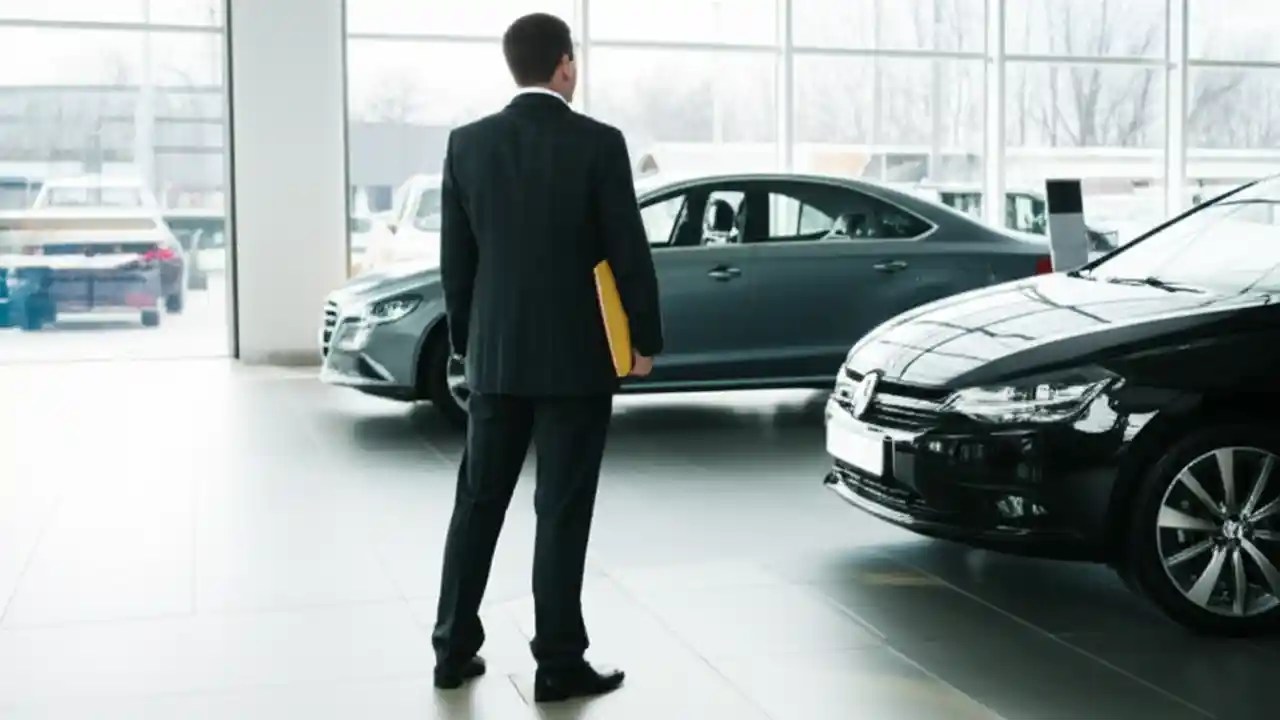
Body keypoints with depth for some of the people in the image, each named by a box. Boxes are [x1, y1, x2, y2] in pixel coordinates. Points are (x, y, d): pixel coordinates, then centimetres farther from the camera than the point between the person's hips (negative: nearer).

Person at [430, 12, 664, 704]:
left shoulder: (467, 144, 1)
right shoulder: (599, 144, -10)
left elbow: (455, 257, 6)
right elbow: (629, 253, -8)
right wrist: (647, 339, 4)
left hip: (495, 355, 4)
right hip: (576, 356, -4)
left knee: (478, 502, 13)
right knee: (562, 511, 2)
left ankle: (454, 648, 19)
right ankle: (558, 663, 8)